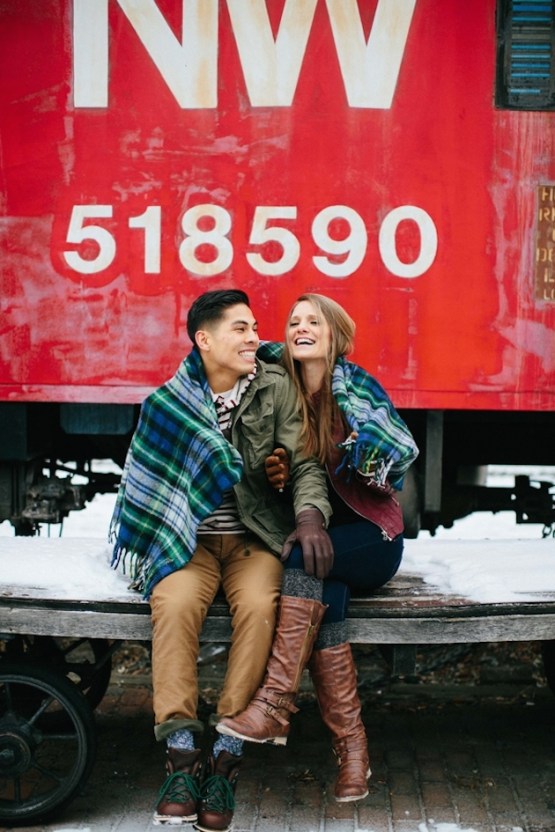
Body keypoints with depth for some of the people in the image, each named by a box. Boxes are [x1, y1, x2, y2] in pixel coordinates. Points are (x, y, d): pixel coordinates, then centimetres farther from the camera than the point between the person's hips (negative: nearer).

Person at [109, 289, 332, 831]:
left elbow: (305, 461, -3)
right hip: (188, 538, 0)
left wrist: (310, 514, -21)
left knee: (258, 605, -31)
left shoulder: (276, 389, 4)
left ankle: (227, 756, -24)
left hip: (254, 538, 0)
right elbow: (151, 481, 9)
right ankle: (181, 754, -25)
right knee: (174, 603, -32)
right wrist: (157, 541, -6)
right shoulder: (169, 402, 3)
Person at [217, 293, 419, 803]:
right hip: (315, 536, 2)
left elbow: (401, 449, -15)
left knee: (303, 556, -33)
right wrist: (280, 476, -11)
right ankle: (351, 743, -28)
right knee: (325, 596, -31)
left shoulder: (353, 383, -4)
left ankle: (276, 704, -34)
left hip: (370, 536, -2)